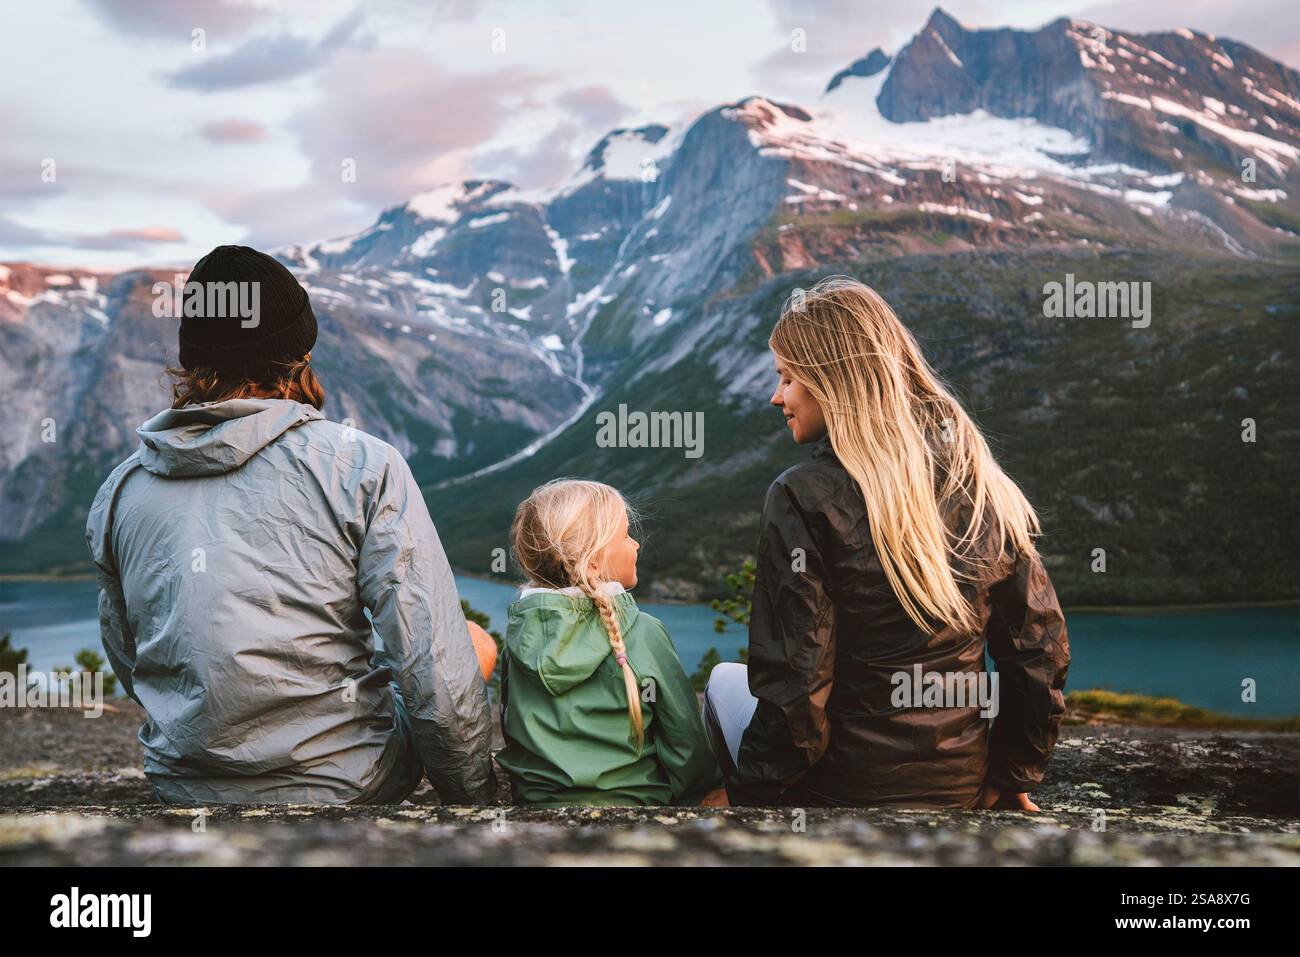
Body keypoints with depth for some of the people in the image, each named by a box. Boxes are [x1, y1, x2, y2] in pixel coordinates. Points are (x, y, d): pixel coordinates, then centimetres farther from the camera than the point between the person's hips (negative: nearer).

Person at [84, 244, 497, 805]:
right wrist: (472, 792, -3)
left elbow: (125, 660, 14)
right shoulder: (361, 464, -12)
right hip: (341, 782, -5)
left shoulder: (120, 488, 2)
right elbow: (435, 662, -15)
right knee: (476, 646, 22)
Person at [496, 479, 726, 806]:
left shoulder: (520, 628, -4)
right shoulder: (644, 634, -15)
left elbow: (510, 725, 8)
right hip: (632, 800, -5)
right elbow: (685, 739, -7)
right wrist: (708, 787, 11)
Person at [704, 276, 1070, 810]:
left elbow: (794, 681, -20)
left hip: (843, 790, -5)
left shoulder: (804, 496, -18)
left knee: (726, 681, 23)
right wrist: (1010, 777, 13)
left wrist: (752, 795, -7)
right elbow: (1042, 650, 2)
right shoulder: (981, 485, -1)